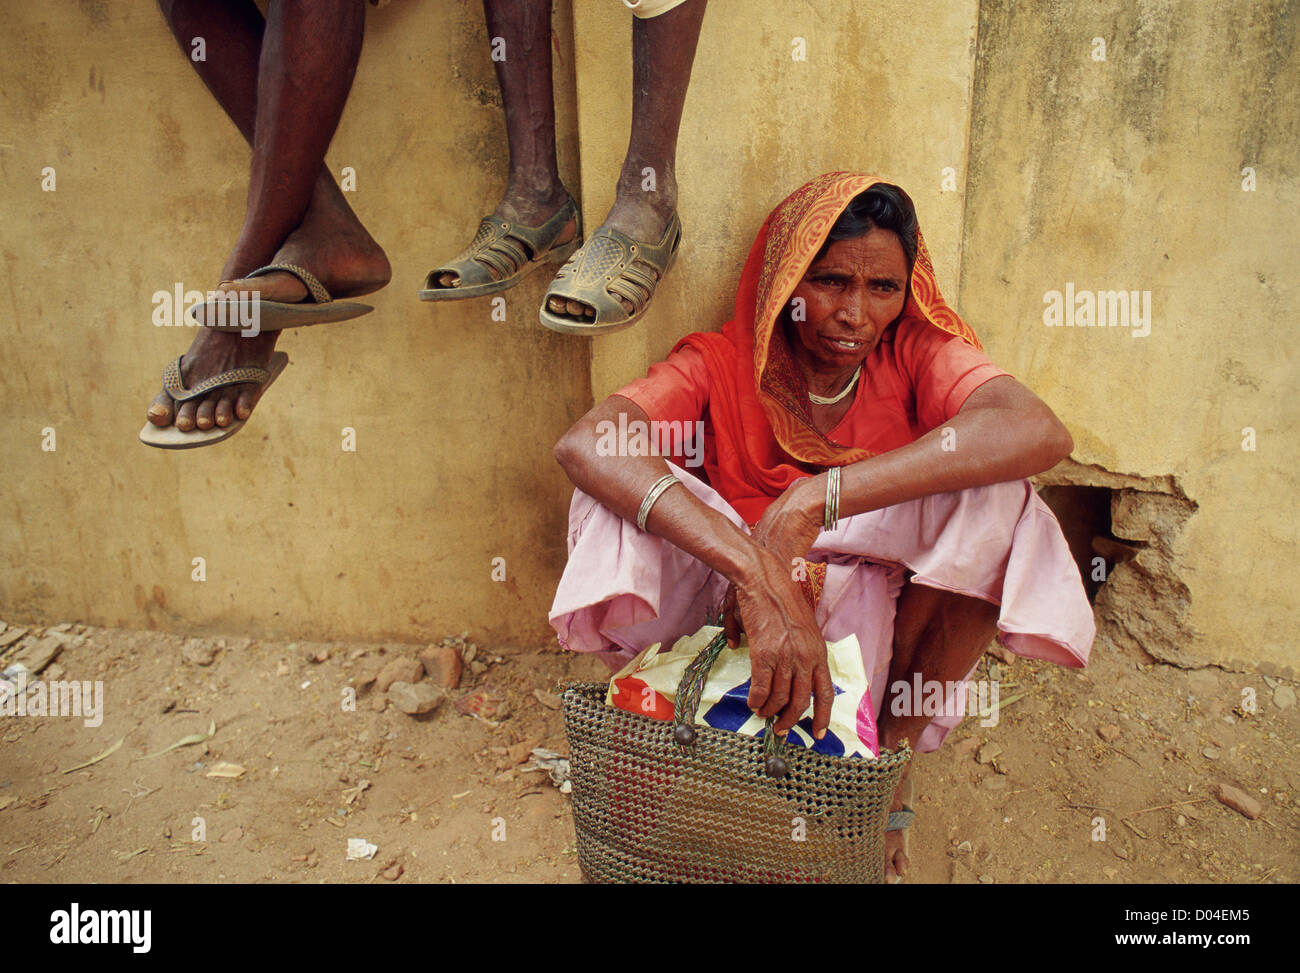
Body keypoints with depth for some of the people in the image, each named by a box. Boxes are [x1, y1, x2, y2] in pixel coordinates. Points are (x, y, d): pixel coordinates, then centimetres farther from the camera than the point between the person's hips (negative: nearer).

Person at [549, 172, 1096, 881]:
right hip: (738, 612, -1)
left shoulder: (917, 353, -7)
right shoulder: (724, 364, -10)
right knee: (622, 485, -24)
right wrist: (758, 575, -45)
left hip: (875, 623, 2)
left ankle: (892, 752, -8)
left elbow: (1041, 431, -30)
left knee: (997, 498, -24)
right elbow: (582, 444, -31)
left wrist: (819, 497, -39)